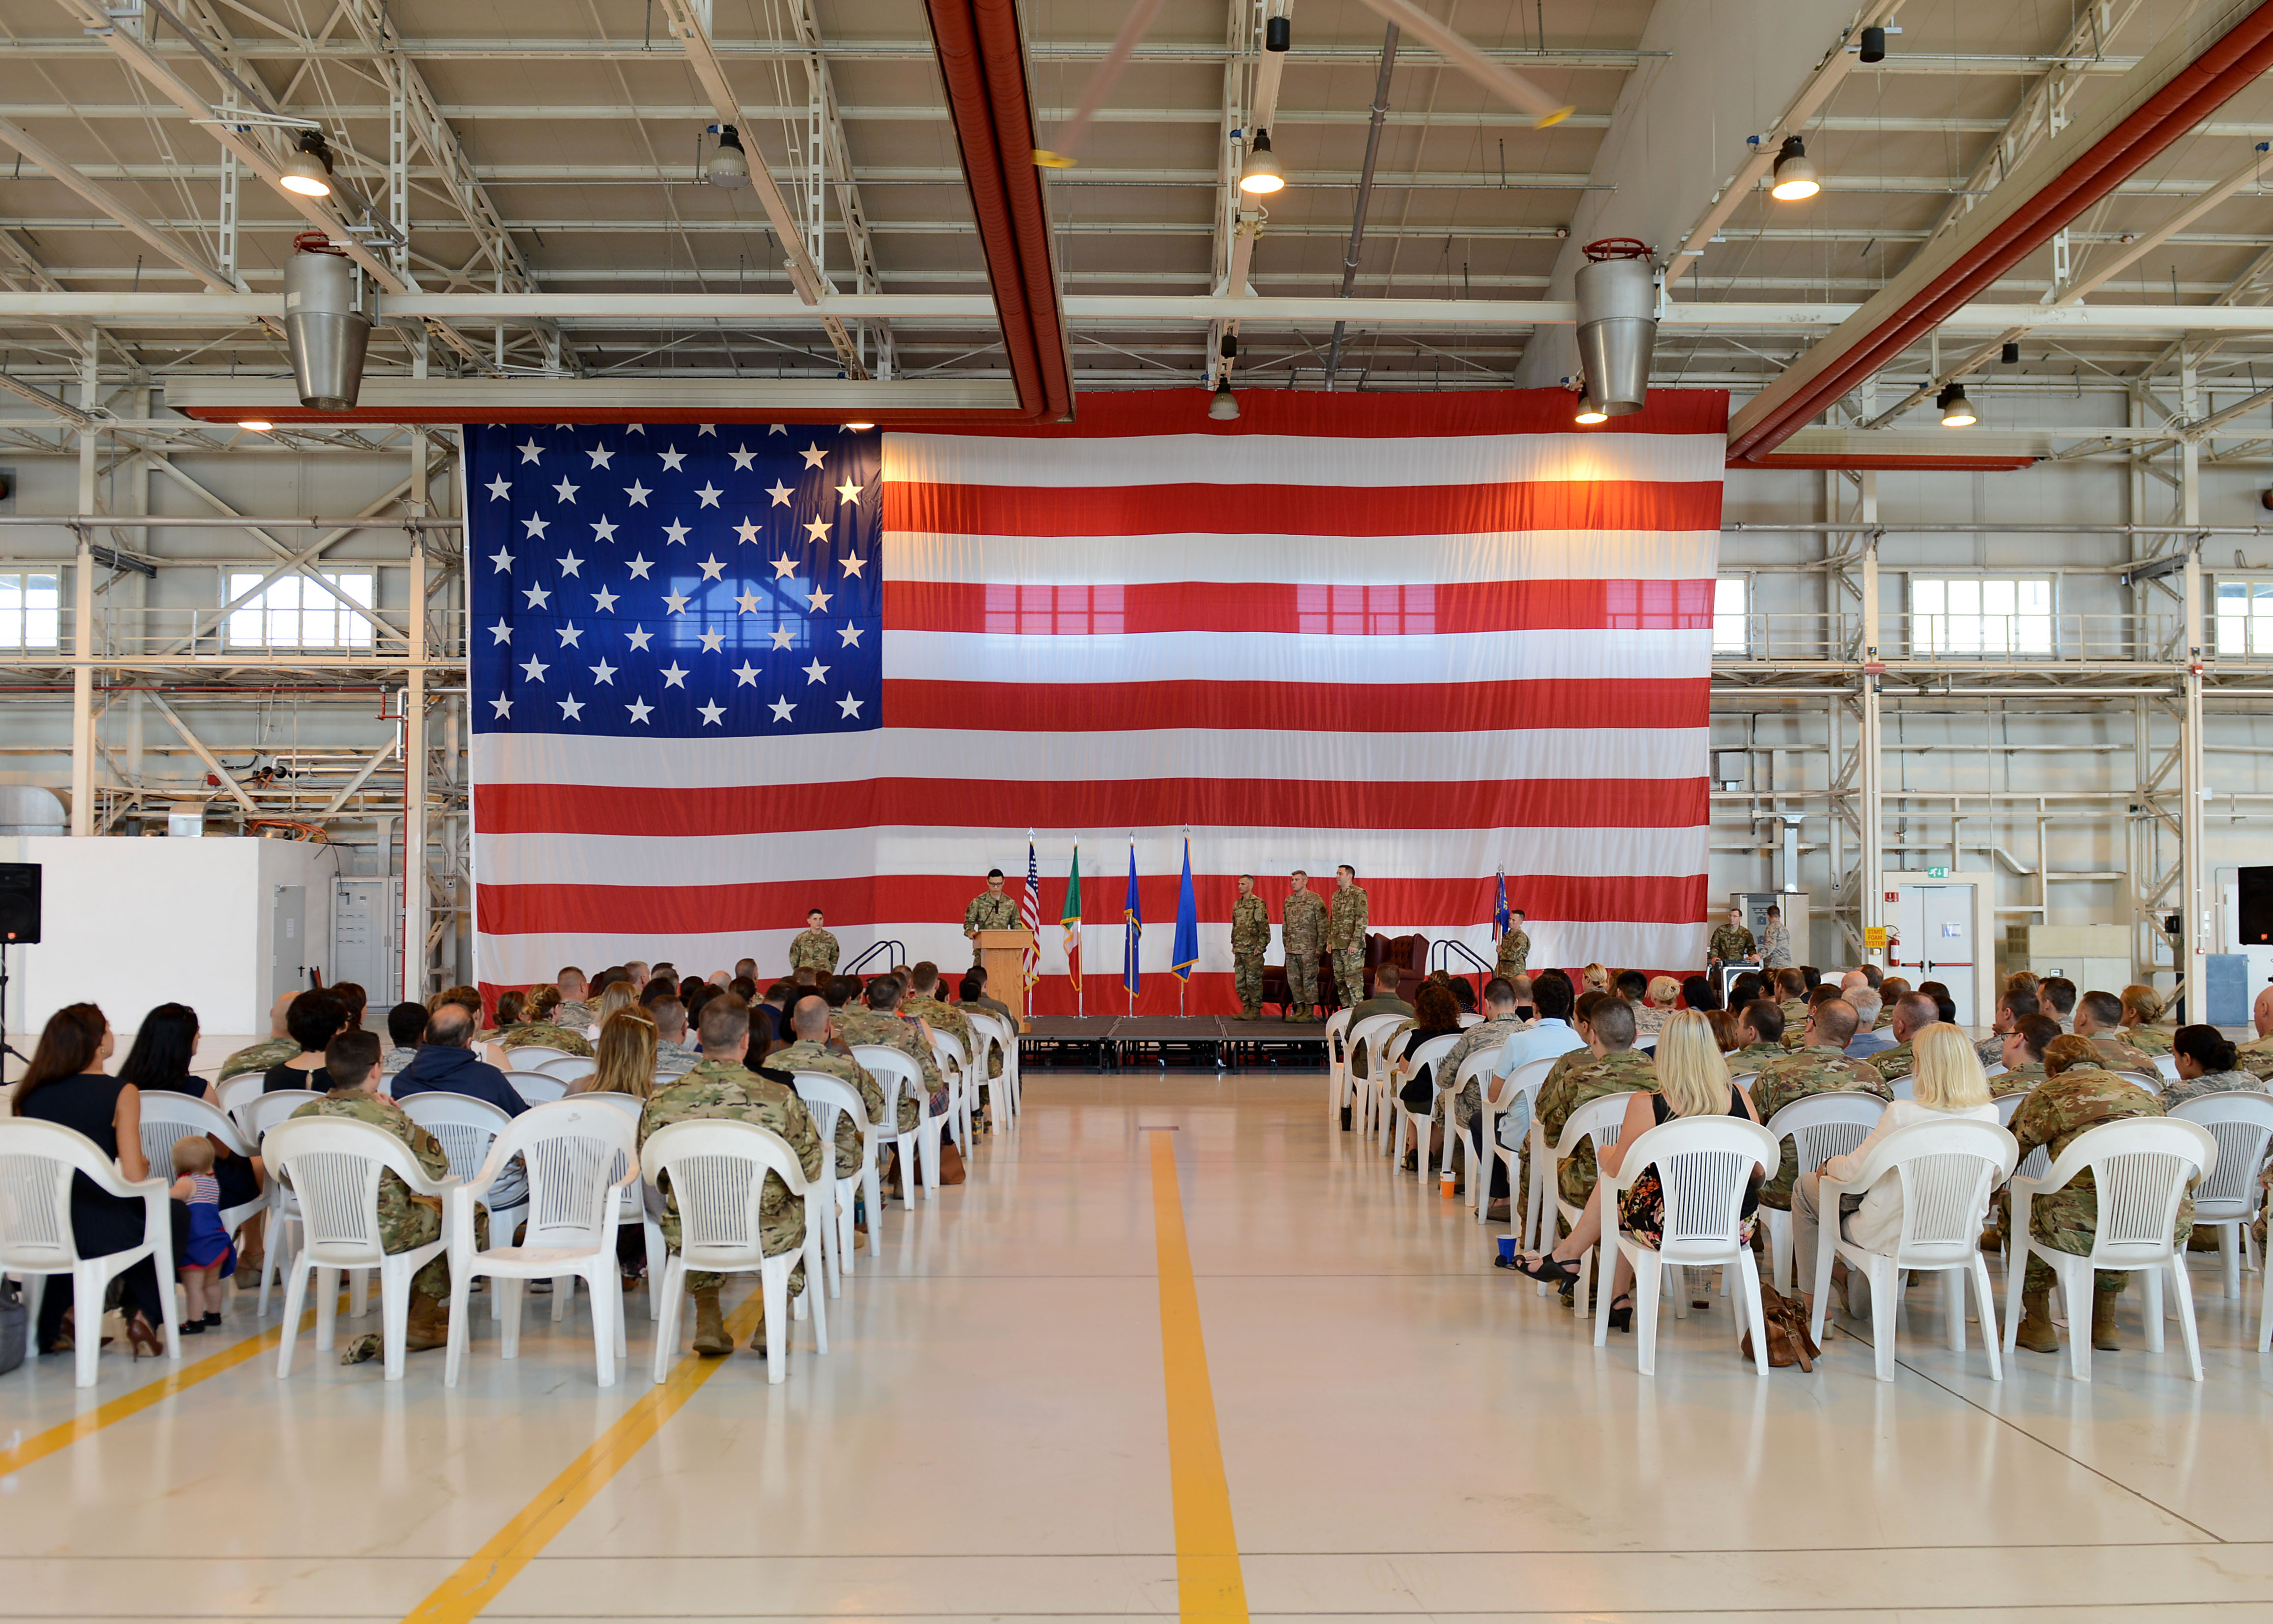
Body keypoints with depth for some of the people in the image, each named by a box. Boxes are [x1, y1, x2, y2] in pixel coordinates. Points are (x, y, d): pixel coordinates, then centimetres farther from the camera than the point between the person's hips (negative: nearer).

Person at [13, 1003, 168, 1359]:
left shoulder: (32, 1094, 5)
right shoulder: (121, 1093, -10)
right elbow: (134, 1178, -15)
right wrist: (143, 1166, 8)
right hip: (105, 1233, -5)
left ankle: (52, 1326, 29)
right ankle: (143, 1315, 12)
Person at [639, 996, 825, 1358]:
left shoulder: (661, 1103, -11)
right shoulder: (780, 1100, -15)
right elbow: (812, 1171, -3)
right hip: (767, 1236, -2)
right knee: (797, 1211, 32)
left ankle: (707, 1319, 32)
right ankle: (771, 1317, 26)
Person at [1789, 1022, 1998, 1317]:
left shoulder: (1903, 1113, -27)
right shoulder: (1989, 1115, -11)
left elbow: (1853, 1171, -15)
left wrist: (1829, 1166, 8)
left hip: (1894, 1235, -6)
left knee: (1805, 1187, 18)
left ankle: (1810, 1297, 26)